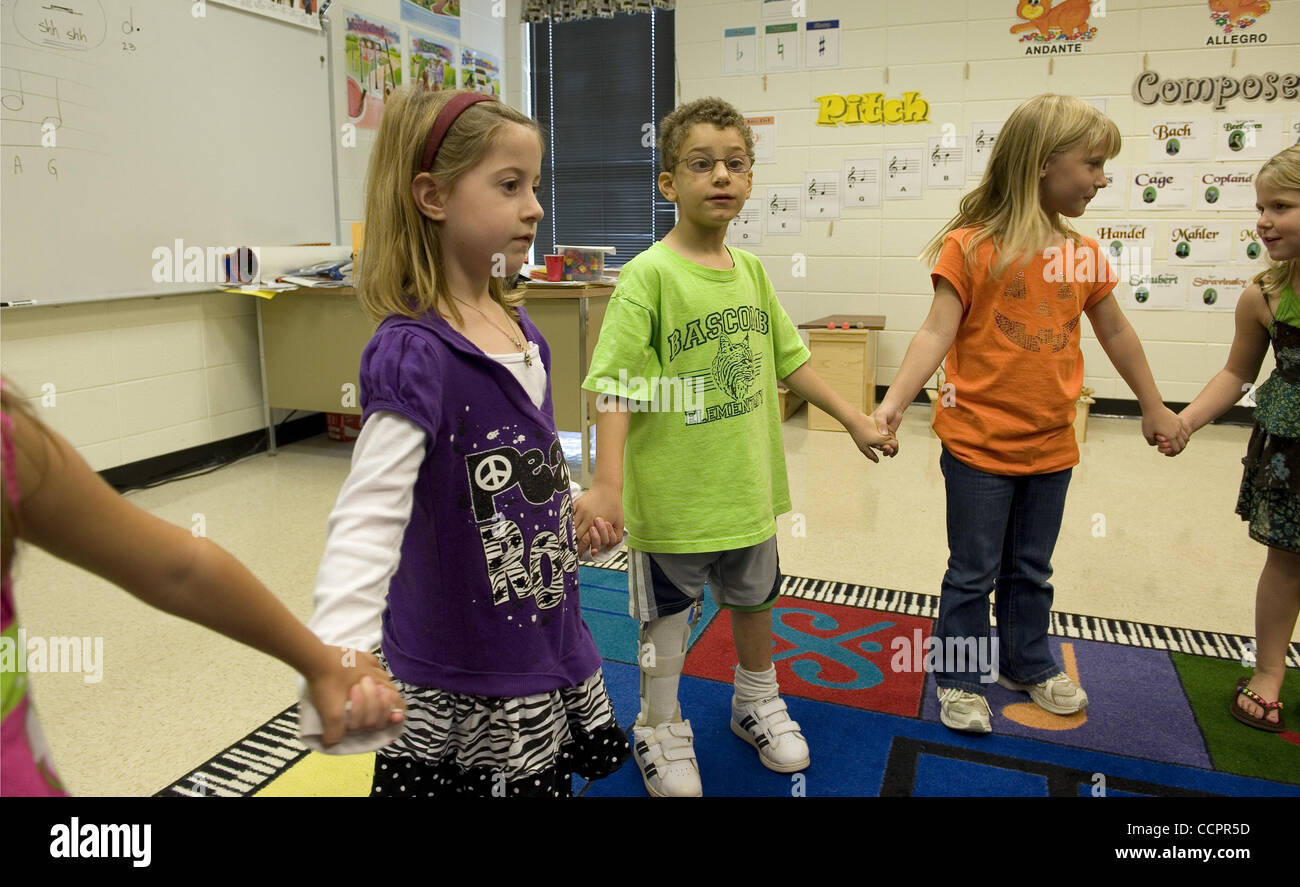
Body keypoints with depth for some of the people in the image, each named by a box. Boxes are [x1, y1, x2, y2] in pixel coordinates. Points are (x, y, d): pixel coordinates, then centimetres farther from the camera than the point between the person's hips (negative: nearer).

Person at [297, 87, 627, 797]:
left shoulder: (519, 328, 1)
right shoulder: (413, 354, -23)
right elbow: (368, 515, -33)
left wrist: (577, 506, 27)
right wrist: (337, 662, -45)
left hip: (547, 649, 8)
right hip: (457, 684, -7)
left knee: (550, 778, 23)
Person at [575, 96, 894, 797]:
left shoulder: (750, 270, 3)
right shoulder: (649, 275, -16)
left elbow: (788, 359, 13)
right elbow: (615, 385, -21)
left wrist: (853, 419, 16)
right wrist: (607, 484, -31)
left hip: (747, 484, 6)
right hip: (672, 494, -6)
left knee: (753, 599, 23)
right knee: (667, 615, 12)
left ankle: (757, 702, 48)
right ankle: (660, 732, 35)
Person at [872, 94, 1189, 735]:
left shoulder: (1084, 255, 4)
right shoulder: (970, 246, -12)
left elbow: (1115, 333, 17)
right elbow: (937, 333, -19)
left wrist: (1154, 407, 26)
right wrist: (892, 404, -32)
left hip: (1051, 445, 5)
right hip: (978, 443, -5)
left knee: (1031, 569, 20)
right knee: (974, 572, 8)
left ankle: (1028, 664, 41)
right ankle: (959, 680, 27)